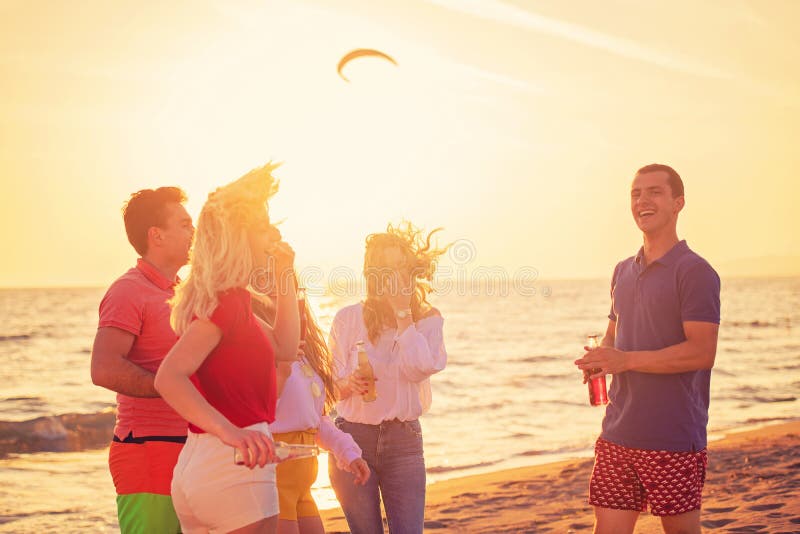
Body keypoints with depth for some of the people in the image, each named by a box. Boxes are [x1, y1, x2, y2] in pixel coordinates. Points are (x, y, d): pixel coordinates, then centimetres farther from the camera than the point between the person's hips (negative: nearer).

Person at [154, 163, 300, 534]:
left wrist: (283, 278, 20)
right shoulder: (228, 300, -15)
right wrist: (229, 430, -36)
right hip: (232, 466, -10)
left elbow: (285, 347, 23)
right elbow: (168, 377, -26)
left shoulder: (226, 300, 16)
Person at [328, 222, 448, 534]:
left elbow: (419, 369, -17)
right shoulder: (348, 318, -1)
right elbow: (333, 385, 0)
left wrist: (403, 313, -13)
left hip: (404, 439, 0)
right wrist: (350, 383, -23)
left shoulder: (428, 319, 1)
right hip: (353, 438, 0)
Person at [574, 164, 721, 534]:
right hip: (618, 434, 7)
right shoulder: (624, 271, 15)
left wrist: (625, 360, -20)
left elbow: (701, 352, -17)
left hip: (674, 440, -6)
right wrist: (599, 358, 1)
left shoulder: (694, 271, -8)